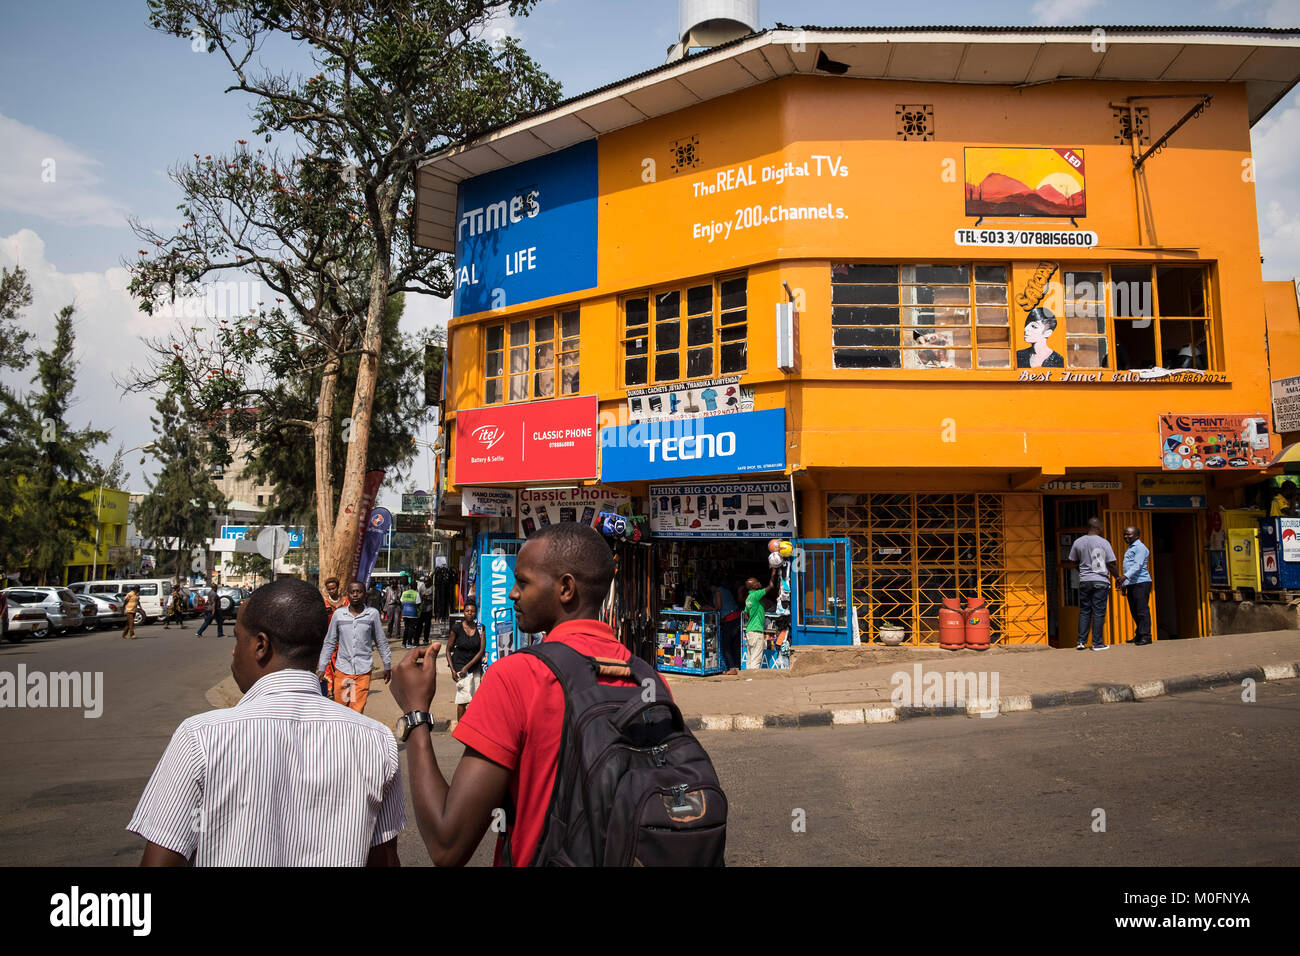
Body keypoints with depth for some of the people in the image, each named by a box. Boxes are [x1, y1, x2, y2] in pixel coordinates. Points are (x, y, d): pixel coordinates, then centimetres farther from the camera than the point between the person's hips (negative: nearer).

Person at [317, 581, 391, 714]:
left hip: (363, 672, -1)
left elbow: (381, 642, 10)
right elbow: (329, 643, 10)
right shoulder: (338, 614, 2)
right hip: (342, 669, 1)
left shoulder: (372, 614, 0)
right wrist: (321, 668, 8)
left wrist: (387, 666, 14)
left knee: (356, 712, -6)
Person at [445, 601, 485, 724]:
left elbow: (481, 650, -2)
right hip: (460, 667, -3)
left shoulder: (480, 628, 1)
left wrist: (467, 667, -9)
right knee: (465, 699, -12)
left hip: (475, 668, 3)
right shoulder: (457, 628, -5)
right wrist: (452, 670, -6)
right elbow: (448, 650, 1)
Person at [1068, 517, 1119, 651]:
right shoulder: (1104, 542, -6)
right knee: (1099, 612, 1)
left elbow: (1074, 561, 13)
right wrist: (1118, 578, 8)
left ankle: (1081, 642, 6)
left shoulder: (1078, 542, 2)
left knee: (1084, 612, 9)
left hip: (1084, 581, 3)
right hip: (1101, 581, -3)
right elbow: (1111, 565, -5)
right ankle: (1097, 643, 3)